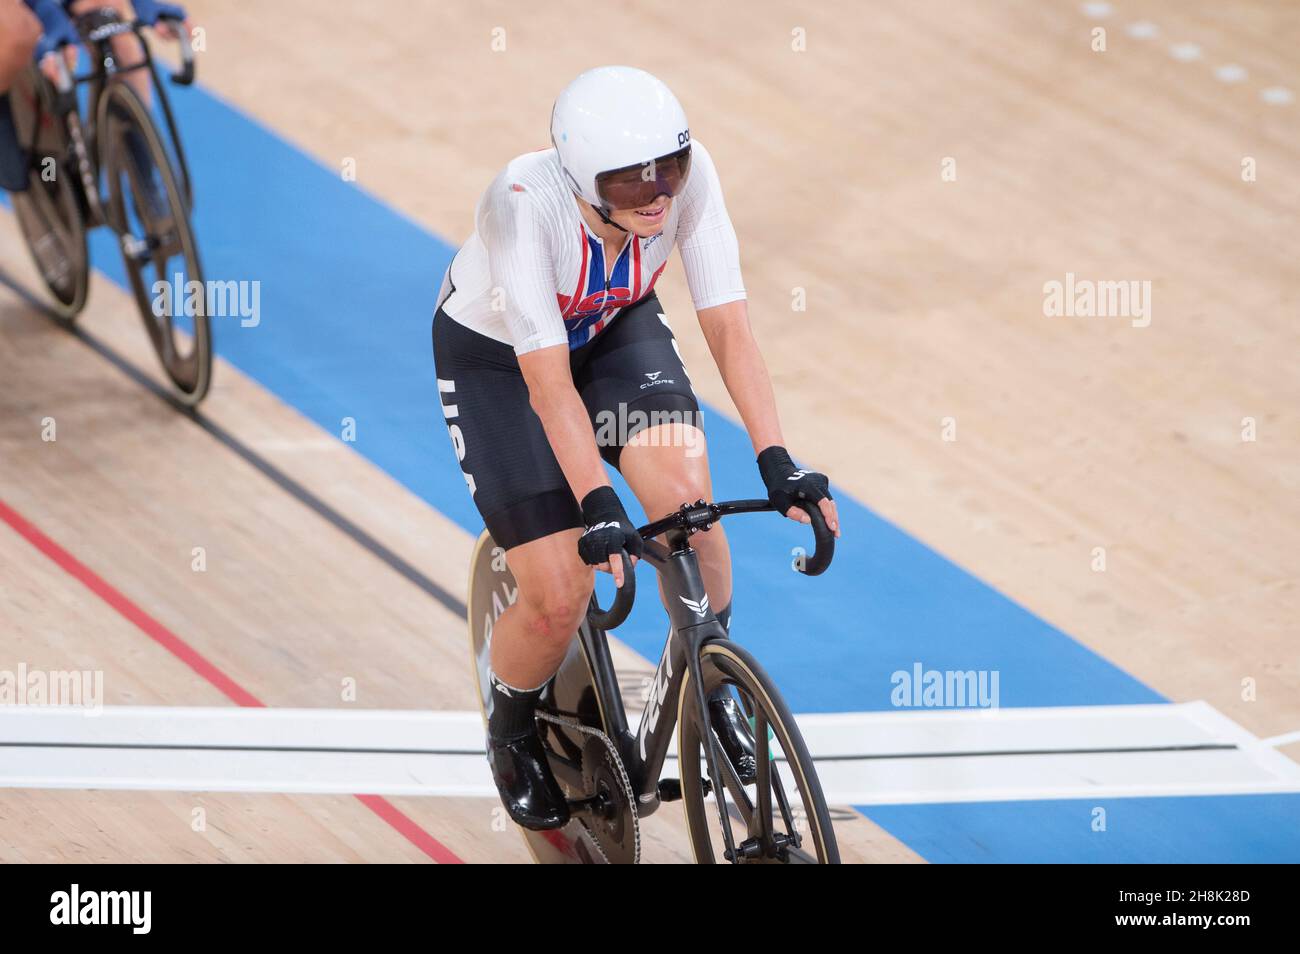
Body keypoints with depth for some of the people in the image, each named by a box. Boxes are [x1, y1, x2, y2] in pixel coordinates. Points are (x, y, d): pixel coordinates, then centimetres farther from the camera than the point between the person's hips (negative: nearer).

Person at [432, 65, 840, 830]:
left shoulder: (689, 173, -30)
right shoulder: (525, 202, -39)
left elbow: (730, 329, -26)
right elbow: (549, 382, -38)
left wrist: (777, 462, -35)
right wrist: (598, 507, -45)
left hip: (613, 329, 3)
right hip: (496, 354, -3)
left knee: (685, 492, -25)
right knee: (560, 600, -13)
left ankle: (710, 688, 1)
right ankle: (512, 730, 21)